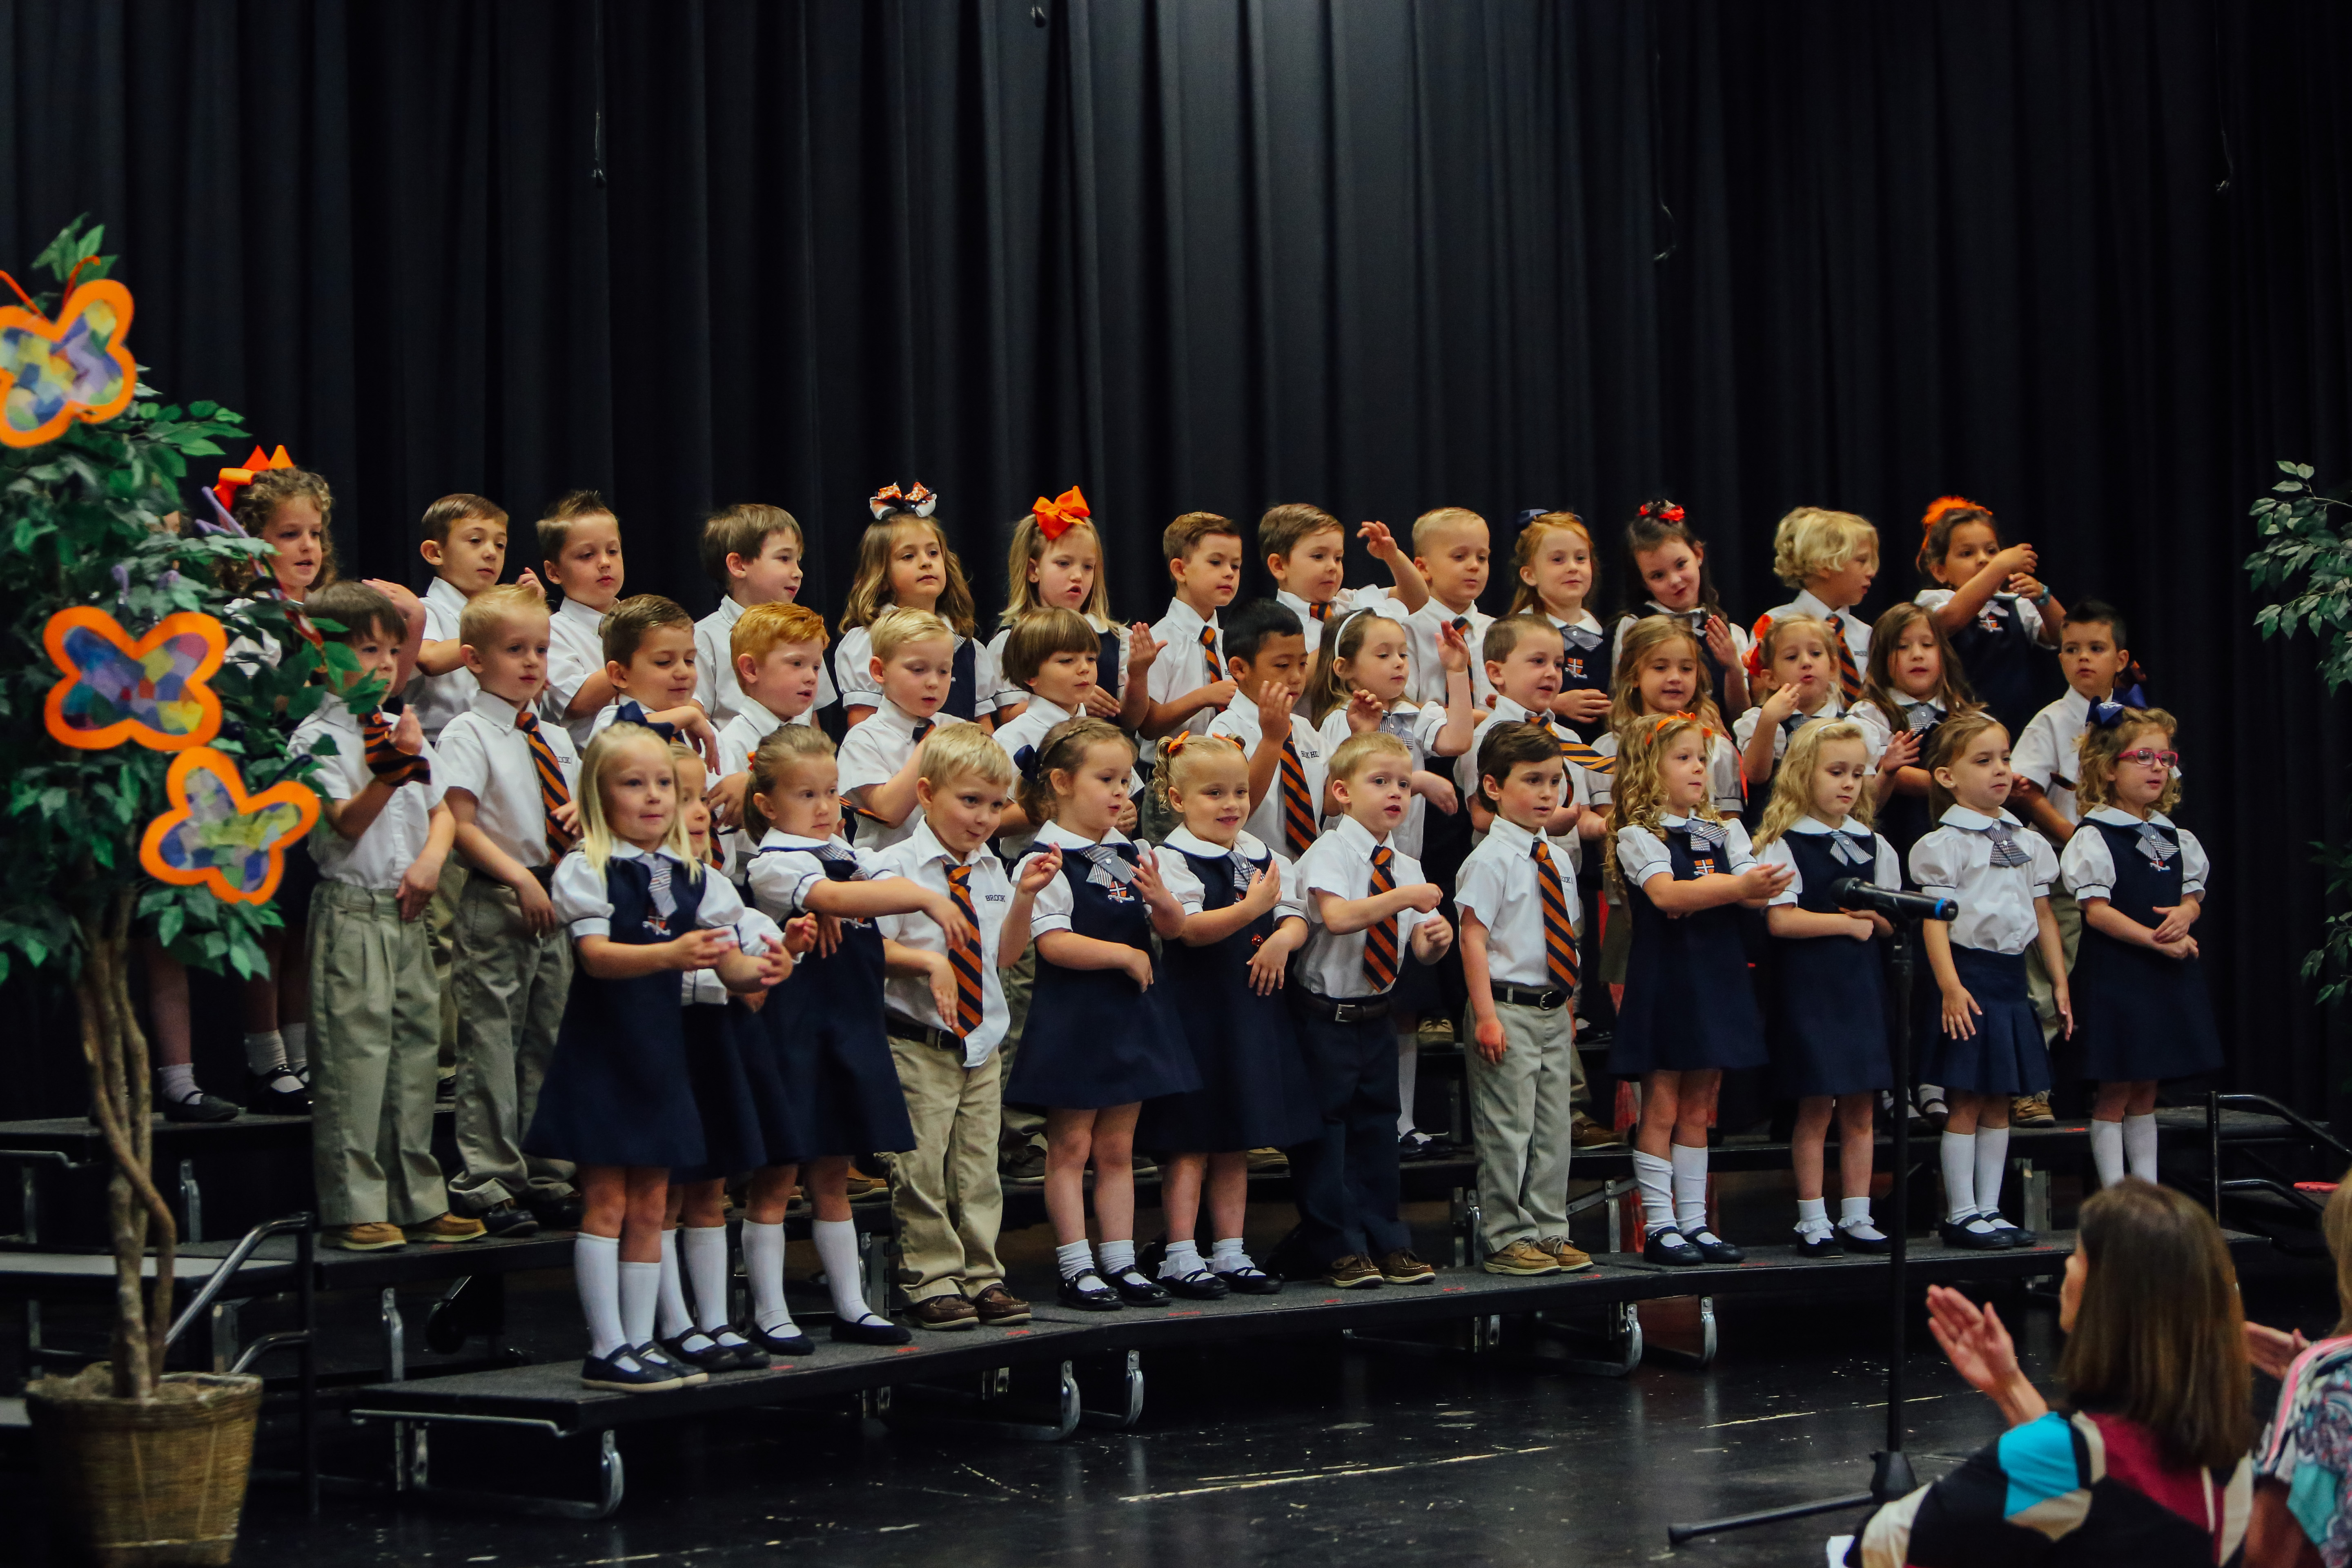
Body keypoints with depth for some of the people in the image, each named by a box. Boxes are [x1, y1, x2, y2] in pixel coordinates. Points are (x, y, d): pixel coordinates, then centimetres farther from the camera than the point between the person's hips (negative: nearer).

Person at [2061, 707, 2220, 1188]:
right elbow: (2096, 910, -15)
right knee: (2115, 1091, -1)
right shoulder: (2094, 838, -9)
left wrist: (2184, 915, -8)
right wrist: (2153, 938, -21)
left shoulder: (2176, 838, 11)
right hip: (2115, 973, -6)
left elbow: (2193, 894, 15)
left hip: (2169, 974, 7)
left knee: (2145, 1091, 14)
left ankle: (2148, 1188, 19)